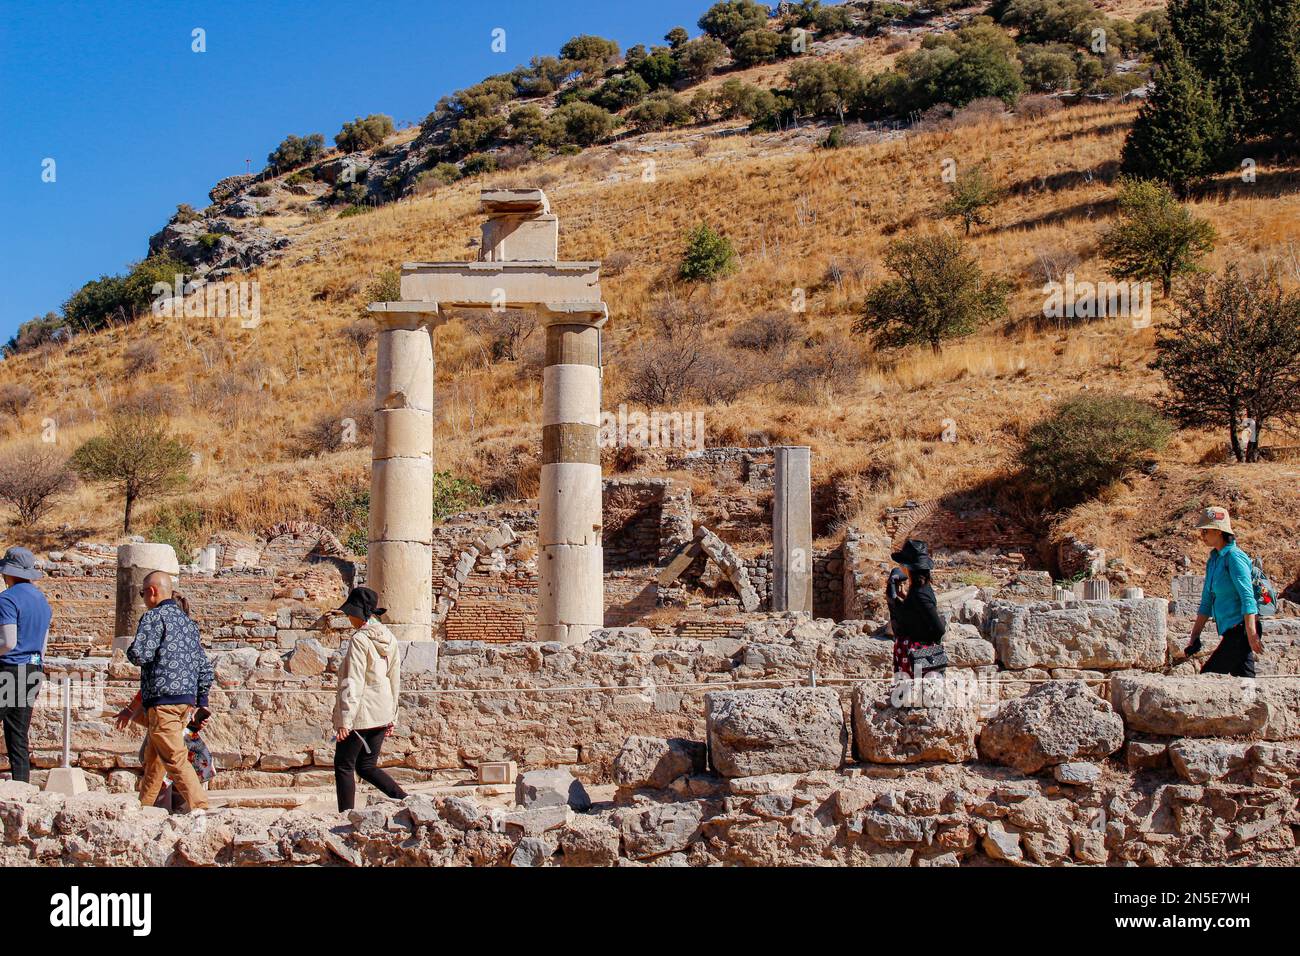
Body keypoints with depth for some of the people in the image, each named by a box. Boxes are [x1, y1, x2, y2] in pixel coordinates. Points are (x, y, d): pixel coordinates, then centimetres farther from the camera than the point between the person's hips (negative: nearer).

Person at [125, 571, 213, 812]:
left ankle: (199, 807, -20)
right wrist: (203, 700, 22)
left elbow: (139, 654, -18)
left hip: (163, 699, -9)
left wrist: (130, 653, 6)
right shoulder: (187, 621, 19)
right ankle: (143, 807, 27)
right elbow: (204, 665, 18)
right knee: (153, 756, 19)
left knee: (175, 758, -11)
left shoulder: (154, 617, -6)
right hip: (187, 699, 9)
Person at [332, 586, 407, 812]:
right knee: (367, 767, 16)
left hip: (360, 714, -8)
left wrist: (345, 720, -18)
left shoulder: (359, 640, -15)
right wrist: (392, 716, 20)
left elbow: (352, 683, -18)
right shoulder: (389, 639, 9)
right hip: (381, 714, 8)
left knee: (344, 766, 6)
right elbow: (395, 679, 14)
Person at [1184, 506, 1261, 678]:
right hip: (1230, 631, 9)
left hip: (1241, 629, -9)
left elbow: (1248, 598, -18)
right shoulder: (1214, 560, 15)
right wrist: (1194, 637, 15)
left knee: (1209, 675, -10)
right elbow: (1207, 602, 19)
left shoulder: (1234, 557, -11)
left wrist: (1251, 634, -24)